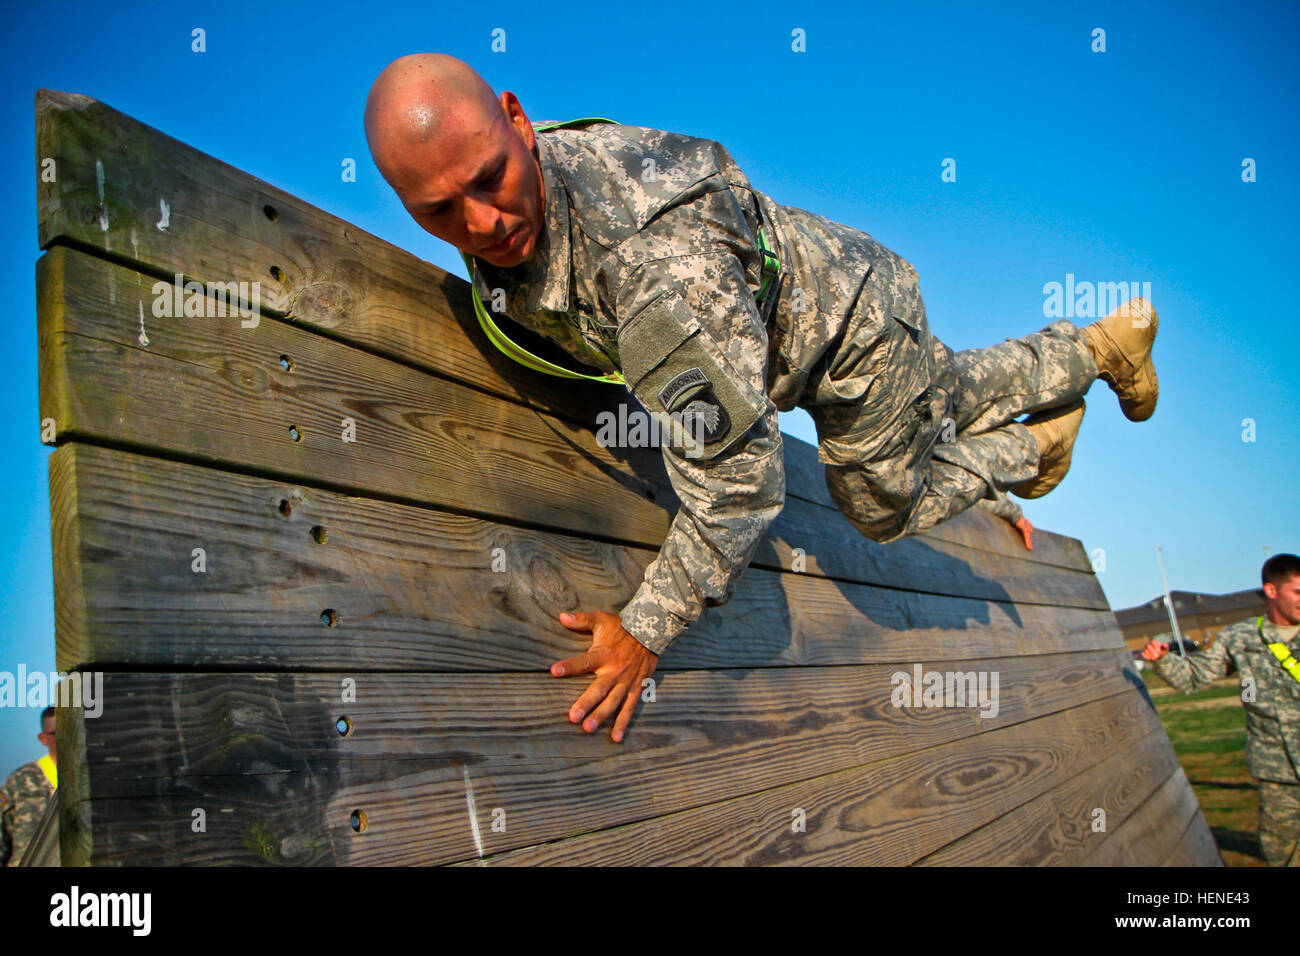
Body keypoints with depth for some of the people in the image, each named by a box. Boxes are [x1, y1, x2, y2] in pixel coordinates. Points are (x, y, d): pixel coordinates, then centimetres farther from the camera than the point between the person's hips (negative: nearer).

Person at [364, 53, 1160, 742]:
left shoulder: (660, 262, -47)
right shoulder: (514, 191, -21)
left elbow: (742, 479, -41)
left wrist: (646, 630, -34)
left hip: (857, 326, -7)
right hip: (809, 301, 7)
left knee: (886, 508, 18)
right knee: (944, 397, 32)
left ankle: (1027, 449, 39)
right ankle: (1090, 350, 52)